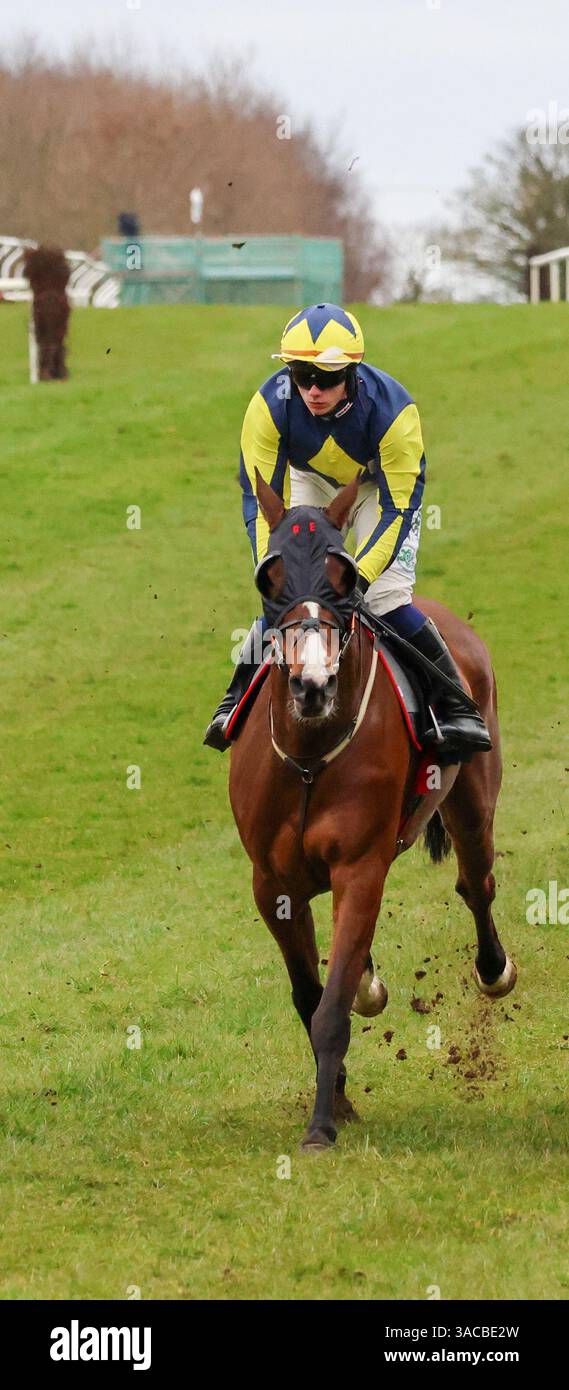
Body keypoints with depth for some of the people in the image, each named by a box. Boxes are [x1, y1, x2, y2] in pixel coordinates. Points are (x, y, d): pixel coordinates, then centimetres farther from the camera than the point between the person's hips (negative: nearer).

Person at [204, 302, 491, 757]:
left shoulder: (392, 409, -37)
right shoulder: (270, 406, -32)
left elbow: (397, 510, -31)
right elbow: (262, 501, -25)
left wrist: (360, 577, -42)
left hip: (382, 487, -2)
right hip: (310, 483, 2)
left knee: (387, 596, -19)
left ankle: (457, 706, -6)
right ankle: (238, 699, 7)